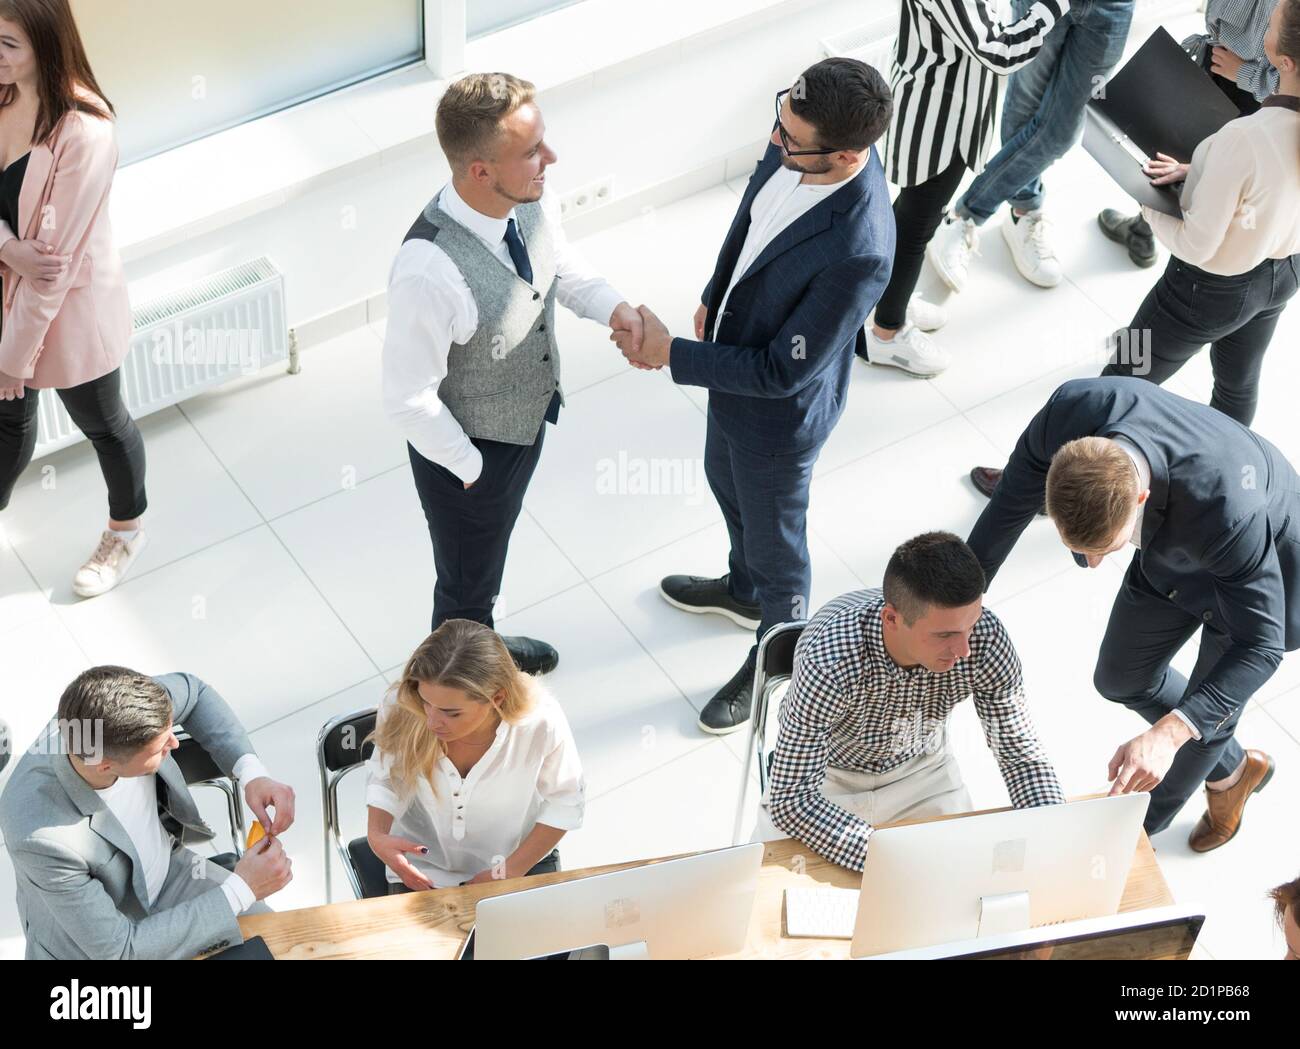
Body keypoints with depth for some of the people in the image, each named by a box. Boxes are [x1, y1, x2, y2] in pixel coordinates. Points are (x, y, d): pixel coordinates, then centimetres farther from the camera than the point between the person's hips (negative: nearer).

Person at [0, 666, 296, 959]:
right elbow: (119, 949, -29)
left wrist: (252, 773, -16)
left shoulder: (126, 708, -28)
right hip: (95, 944, -5)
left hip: (167, 872, 5)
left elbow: (193, 692, -3)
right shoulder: (42, 836, -40)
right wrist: (241, 890, -26)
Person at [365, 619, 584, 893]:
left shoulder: (542, 722, -27)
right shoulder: (401, 709, -25)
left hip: (523, 861, 0)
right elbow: (385, 778, -4)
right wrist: (377, 836, -22)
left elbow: (565, 803, -9)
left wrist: (507, 872, -12)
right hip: (424, 869, 0)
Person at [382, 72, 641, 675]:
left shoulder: (532, 202, -18)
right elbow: (409, 401, -29)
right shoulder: (430, 272, -41)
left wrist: (612, 307, -15)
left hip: (528, 421, 7)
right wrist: (472, 468, -16)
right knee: (467, 586, 22)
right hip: (466, 453, -7)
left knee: (490, 555, 35)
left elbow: (563, 268, 5)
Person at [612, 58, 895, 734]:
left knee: (775, 539, 20)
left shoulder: (858, 253, -43)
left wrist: (672, 355, -25)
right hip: (734, 356, 8)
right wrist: (714, 297, 13)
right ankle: (745, 590, 65)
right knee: (726, 482, 33)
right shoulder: (799, 145, -21)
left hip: (779, 416, -8)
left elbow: (782, 373, -31)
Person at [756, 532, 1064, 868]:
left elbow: (1021, 752, -16)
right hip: (827, 776, -2)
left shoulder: (986, 636, -29)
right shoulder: (828, 660, -40)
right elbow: (791, 798, -36)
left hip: (923, 770, 3)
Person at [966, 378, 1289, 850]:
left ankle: (1143, 827, 44)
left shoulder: (1226, 508, -49)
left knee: (1206, 713, 13)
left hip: (1263, 572, -5)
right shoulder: (1071, 410, -38)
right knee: (1121, 680, 19)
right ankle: (1233, 770, 46)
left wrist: (1168, 734, -47)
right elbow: (1011, 505, -16)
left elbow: (1261, 643, -35)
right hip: (1171, 550, 5)